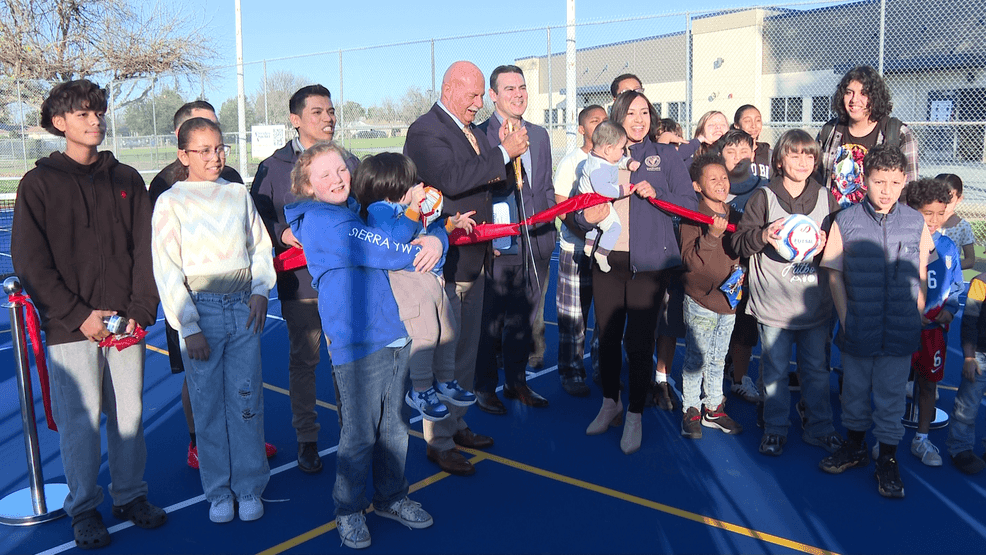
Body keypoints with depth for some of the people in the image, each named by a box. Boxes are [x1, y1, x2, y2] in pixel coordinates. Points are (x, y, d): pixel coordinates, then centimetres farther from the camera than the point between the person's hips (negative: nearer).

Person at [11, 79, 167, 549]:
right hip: (70, 329, -2)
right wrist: (79, 316, -11)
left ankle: (130, 495, 26)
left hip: (126, 323, 3)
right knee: (80, 420, 2)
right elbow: (30, 264, -3)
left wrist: (140, 310, -4)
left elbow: (145, 250, 7)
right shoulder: (39, 184, 1)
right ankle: (83, 507, 20)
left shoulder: (127, 179, 10)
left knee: (129, 413, 9)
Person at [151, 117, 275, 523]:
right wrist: (189, 327, -10)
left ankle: (249, 488, 17)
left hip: (244, 307, 2)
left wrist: (260, 291, -3)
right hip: (201, 309, -2)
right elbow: (166, 270, -5)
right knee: (208, 404, 4)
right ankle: (218, 491, 19)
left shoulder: (238, 194, 9)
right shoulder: (170, 202, -1)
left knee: (247, 401, 4)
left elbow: (260, 247, 14)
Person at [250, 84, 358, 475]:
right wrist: (283, 233, -16)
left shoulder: (349, 162, 11)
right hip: (299, 281, -2)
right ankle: (306, 438, 20)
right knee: (303, 359, 7)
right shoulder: (274, 167, 2)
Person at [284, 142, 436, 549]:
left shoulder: (361, 210, 16)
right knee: (360, 434, 2)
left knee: (393, 426, 16)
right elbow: (377, 252, -16)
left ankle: (391, 497, 33)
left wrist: (435, 239, -7)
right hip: (357, 343, -7)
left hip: (394, 333, 7)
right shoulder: (319, 222, -7)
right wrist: (418, 252, -4)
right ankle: (349, 510, 22)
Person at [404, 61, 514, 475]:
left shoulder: (470, 131, 14)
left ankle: (457, 425, 33)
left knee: (467, 349, 18)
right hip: (445, 263, -9)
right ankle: (440, 442, 10)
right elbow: (453, 180, -28)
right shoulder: (425, 131, -13)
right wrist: (503, 154, -22)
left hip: (473, 259, 9)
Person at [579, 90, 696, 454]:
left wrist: (656, 195, -16)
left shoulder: (664, 155, 5)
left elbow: (690, 202, 0)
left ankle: (635, 417, 10)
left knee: (639, 340, -5)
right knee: (607, 334, 9)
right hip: (607, 259, 3)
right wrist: (586, 217, -11)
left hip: (648, 260, -2)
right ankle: (610, 404, 29)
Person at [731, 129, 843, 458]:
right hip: (773, 303, -2)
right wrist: (763, 236, -21)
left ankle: (819, 427, 27)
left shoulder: (825, 198, 7)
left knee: (817, 368, 12)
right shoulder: (764, 197, -2)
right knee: (774, 369, 7)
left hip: (816, 303, 3)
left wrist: (825, 244, -8)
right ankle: (775, 428, 22)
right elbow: (739, 243, -3)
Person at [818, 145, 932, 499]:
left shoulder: (916, 223, -1)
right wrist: (845, 319, -4)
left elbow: (920, 277, 7)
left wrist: (916, 320, 3)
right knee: (854, 390, 16)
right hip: (857, 330, 0)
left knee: (891, 396, 9)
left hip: (900, 332, 0)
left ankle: (887, 460, 25)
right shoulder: (846, 221, -6)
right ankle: (855, 447, 36)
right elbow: (835, 275, 0)